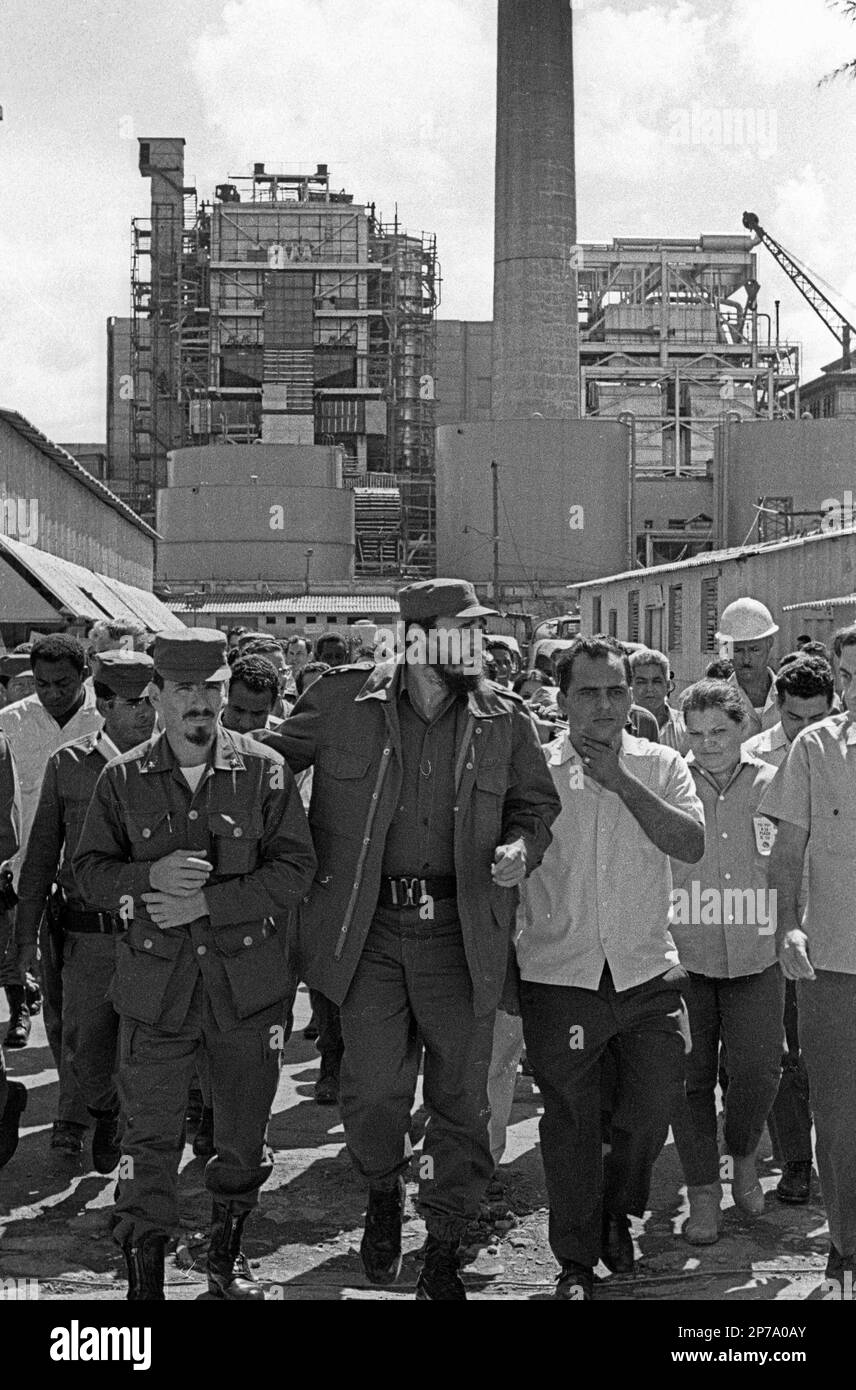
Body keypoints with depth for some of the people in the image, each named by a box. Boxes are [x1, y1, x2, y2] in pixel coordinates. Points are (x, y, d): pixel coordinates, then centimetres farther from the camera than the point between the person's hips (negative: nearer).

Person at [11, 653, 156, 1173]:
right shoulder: (68, 765, 1)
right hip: (89, 936, 1)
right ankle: (106, 1113, 38)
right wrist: (26, 933, 7)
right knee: (83, 1060, 6)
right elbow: (42, 854, 7)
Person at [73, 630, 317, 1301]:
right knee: (150, 1138, 2)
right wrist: (151, 877, -16)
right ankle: (143, 1278, 17)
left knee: (245, 1132, 14)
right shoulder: (123, 779, 0)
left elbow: (295, 868, -5)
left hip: (247, 980, 1)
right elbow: (89, 869, 4)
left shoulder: (264, 770, -3)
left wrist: (209, 902, -15)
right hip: (155, 984, 0)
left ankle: (228, 1257, 36)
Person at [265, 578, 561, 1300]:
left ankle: (444, 1250, 24)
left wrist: (522, 847, -6)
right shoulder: (343, 702, -1)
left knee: (460, 1098, 6)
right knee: (373, 1090, -2)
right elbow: (269, 759, 11)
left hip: (462, 932, 1)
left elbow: (537, 803, 14)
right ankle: (383, 1193, 32)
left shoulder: (504, 719, 4)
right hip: (370, 927, -1)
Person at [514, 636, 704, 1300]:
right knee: (570, 1121, 5)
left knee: (654, 1109, 7)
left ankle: (617, 1211, 36)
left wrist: (621, 780, -18)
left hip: (647, 973, 2)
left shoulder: (661, 766, 4)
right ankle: (576, 1263, 22)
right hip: (559, 977, -1)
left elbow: (692, 843, -12)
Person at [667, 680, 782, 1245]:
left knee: (759, 1070, -1)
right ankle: (703, 1192, 18)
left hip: (756, 955, 1)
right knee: (690, 1073, 2)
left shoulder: (773, 785, 3)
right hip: (682, 955, -1)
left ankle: (743, 1157, 30)